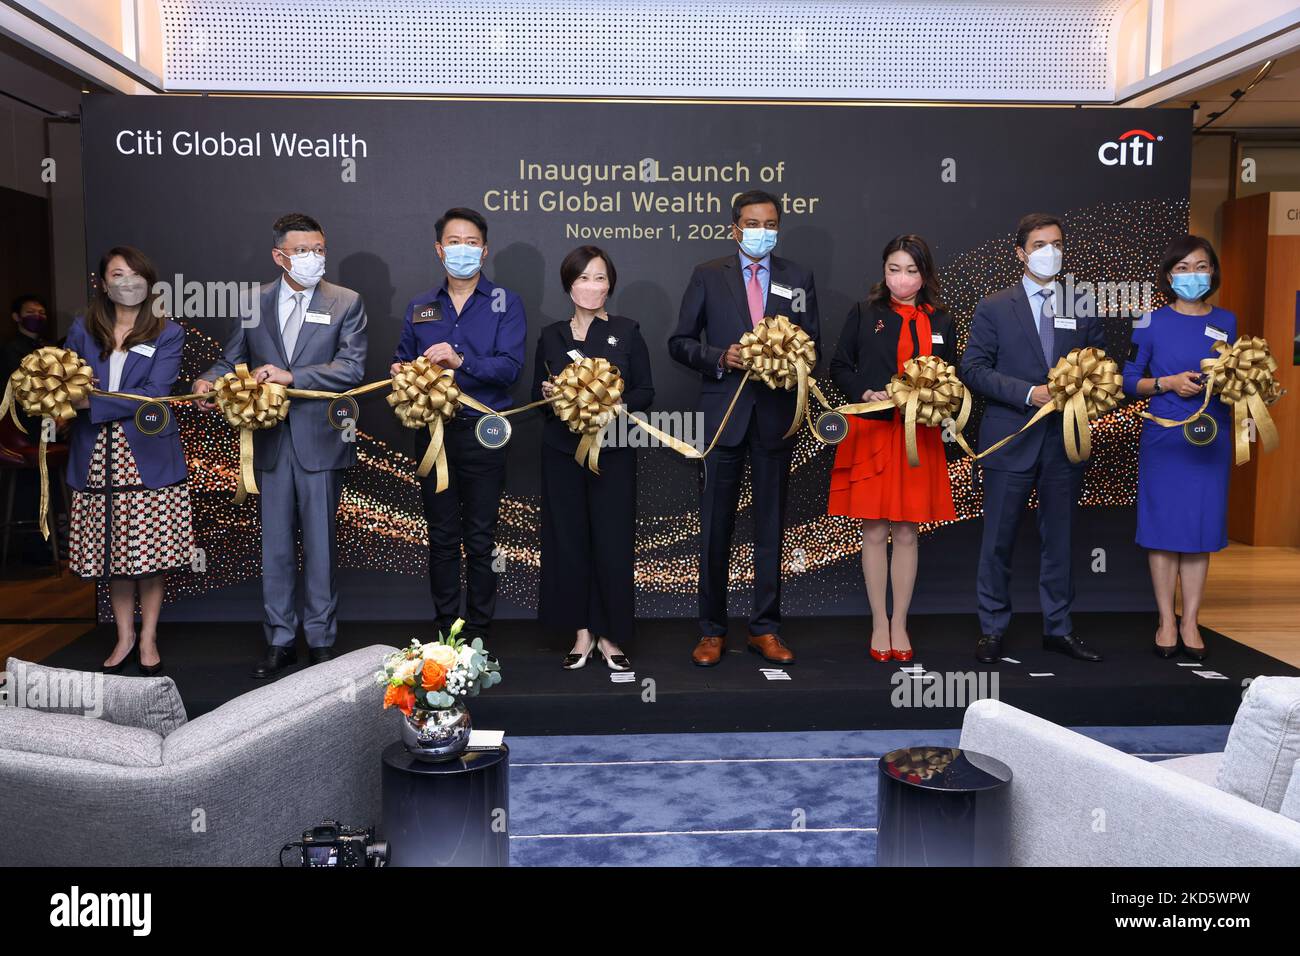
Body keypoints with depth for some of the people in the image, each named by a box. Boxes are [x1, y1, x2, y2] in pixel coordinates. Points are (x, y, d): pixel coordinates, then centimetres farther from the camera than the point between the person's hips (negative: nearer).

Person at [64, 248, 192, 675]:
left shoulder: (168, 333, 0)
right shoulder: (82, 331, 9)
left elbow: (153, 394, -11)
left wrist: (92, 402, -18)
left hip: (148, 459, -2)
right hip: (97, 460, 2)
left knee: (150, 557, 4)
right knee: (112, 555, 8)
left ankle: (148, 639, 19)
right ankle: (124, 636, 24)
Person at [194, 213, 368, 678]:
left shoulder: (345, 303, -1)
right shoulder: (253, 304, 9)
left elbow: (352, 368, -12)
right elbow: (232, 360, 14)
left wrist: (292, 376, -21)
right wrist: (208, 380, -8)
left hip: (320, 439, -3)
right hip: (270, 442, 3)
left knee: (320, 544, 4)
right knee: (275, 545, 9)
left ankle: (321, 640, 17)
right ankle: (279, 641, 20)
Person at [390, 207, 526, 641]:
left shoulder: (505, 303, 1)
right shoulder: (420, 307, 14)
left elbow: (510, 366, -11)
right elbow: (402, 359, 18)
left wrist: (461, 361, -25)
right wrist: (400, 373, -5)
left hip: (482, 433, -3)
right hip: (432, 431, 3)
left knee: (480, 540, 3)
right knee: (441, 538, 9)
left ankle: (478, 634, 13)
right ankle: (444, 632, 18)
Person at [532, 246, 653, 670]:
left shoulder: (627, 332, 4)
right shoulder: (551, 336, 9)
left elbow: (645, 392, 3)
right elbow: (536, 394, 14)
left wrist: (619, 407, -16)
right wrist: (547, 393, -8)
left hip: (613, 452, -2)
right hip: (563, 452, 2)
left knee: (613, 542, -3)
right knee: (568, 540, 3)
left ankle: (610, 635, 11)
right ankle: (582, 631, 16)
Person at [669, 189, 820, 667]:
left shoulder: (798, 278, 9)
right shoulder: (708, 275, 5)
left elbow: (812, 342, 11)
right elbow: (680, 341, 4)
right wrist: (720, 357, -13)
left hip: (776, 414, 2)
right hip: (723, 413, -1)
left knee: (770, 525, 8)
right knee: (715, 528, 3)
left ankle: (765, 628, 18)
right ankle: (711, 631, 14)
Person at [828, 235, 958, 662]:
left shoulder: (940, 322, 9)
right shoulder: (863, 314, 3)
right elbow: (839, 367, 4)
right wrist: (864, 393, -14)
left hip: (918, 438, 1)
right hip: (870, 433, -1)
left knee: (906, 532, 5)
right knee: (874, 531, 3)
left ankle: (900, 624, 16)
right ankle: (879, 623, 14)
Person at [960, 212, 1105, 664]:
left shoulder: (1084, 308, 10)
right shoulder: (993, 307, 2)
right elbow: (973, 369, -6)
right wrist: (1028, 392, -16)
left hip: (1065, 441, 3)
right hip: (1010, 440, -2)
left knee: (1059, 538, 11)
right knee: (998, 540, 4)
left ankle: (1058, 628, 23)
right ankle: (992, 628, 16)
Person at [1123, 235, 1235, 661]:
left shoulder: (1227, 322, 7)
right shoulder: (1152, 322, -1)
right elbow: (1130, 380, 2)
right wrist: (1168, 382, -14)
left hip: (1211, 437, 2)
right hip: (1164, 436, -2)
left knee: (1202, 528, 4)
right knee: (1163, 527, 0)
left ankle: (1190, 622, 13)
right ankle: (1166, 620, 12)